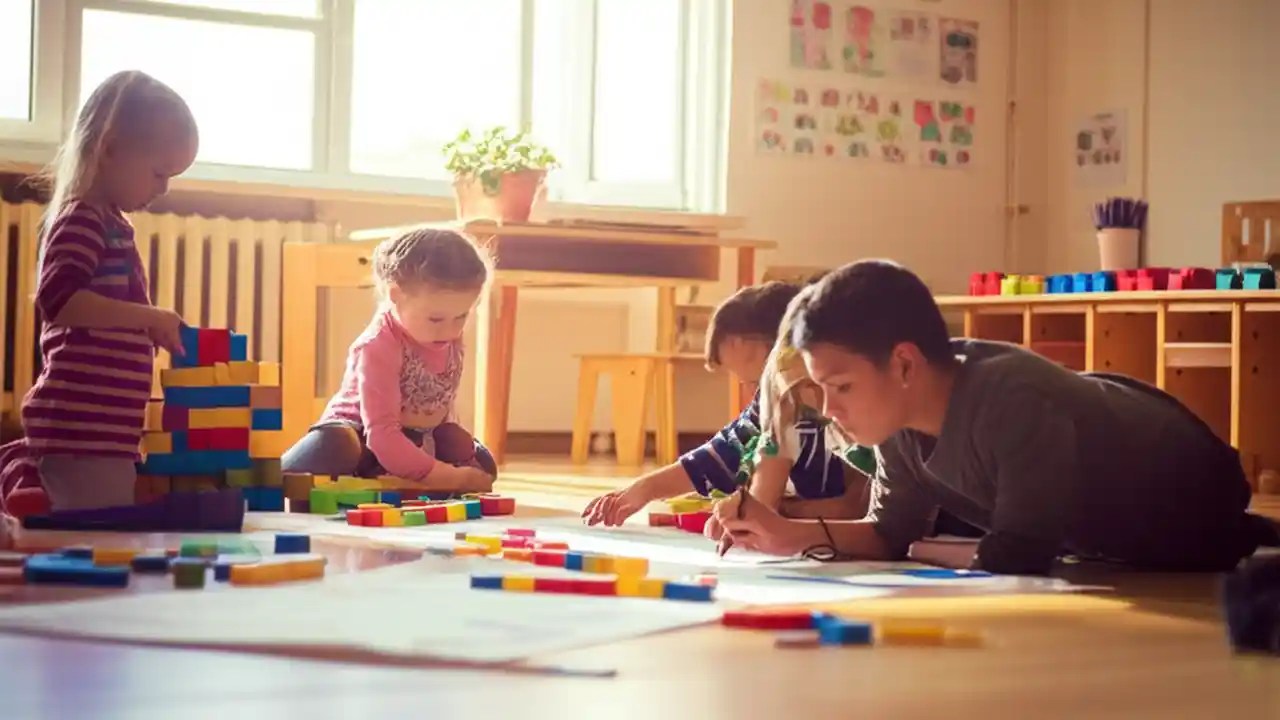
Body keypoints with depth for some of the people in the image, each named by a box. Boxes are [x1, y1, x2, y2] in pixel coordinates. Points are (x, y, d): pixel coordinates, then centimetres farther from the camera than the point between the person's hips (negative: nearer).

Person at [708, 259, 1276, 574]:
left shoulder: (1017, 404, -44)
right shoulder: (901, 417, -20)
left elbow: (1013, 561, -42)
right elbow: (890, 534, -11)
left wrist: (922, 551, -24)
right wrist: (792, 535, -28)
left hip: (1192, 520, -7)